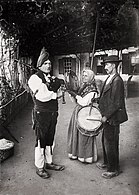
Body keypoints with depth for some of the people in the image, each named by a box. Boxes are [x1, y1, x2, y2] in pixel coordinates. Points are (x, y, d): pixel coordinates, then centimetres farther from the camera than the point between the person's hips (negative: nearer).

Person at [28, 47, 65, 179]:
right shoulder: (34, 78, -11)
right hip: (41, 114, -7)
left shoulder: (51, 78, 13)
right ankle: (39, 167, 19)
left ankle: (48, 162, 34)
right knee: (41, 141, 4)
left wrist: (52, 84, -12)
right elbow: (41, 97, -21)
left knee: (50, 139, 17)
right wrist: (52, 91, -9)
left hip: (53, 113, 7)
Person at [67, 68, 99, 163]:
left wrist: (75, 95, -17)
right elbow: (76, 100, 14)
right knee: (76, 133, 13)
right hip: (77, 112, 8)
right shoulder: (83, 86, 12)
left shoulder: (92, 89, -12)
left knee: (84, 135, 0)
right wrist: (70, 93, 1)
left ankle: (86, 156, 15)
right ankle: (76, 152, 27)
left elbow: (84, 102, -22)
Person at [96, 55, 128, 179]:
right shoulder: (109, 79, 10)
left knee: (110, 143, 2)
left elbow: (116, 103, -22)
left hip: (112, 118, -9)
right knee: (105, 141, 20)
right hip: (107, 116, 9)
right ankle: (107, 163, 38)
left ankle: (113, 170, 20)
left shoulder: (117, 80, -19)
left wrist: (106, 116, -18)